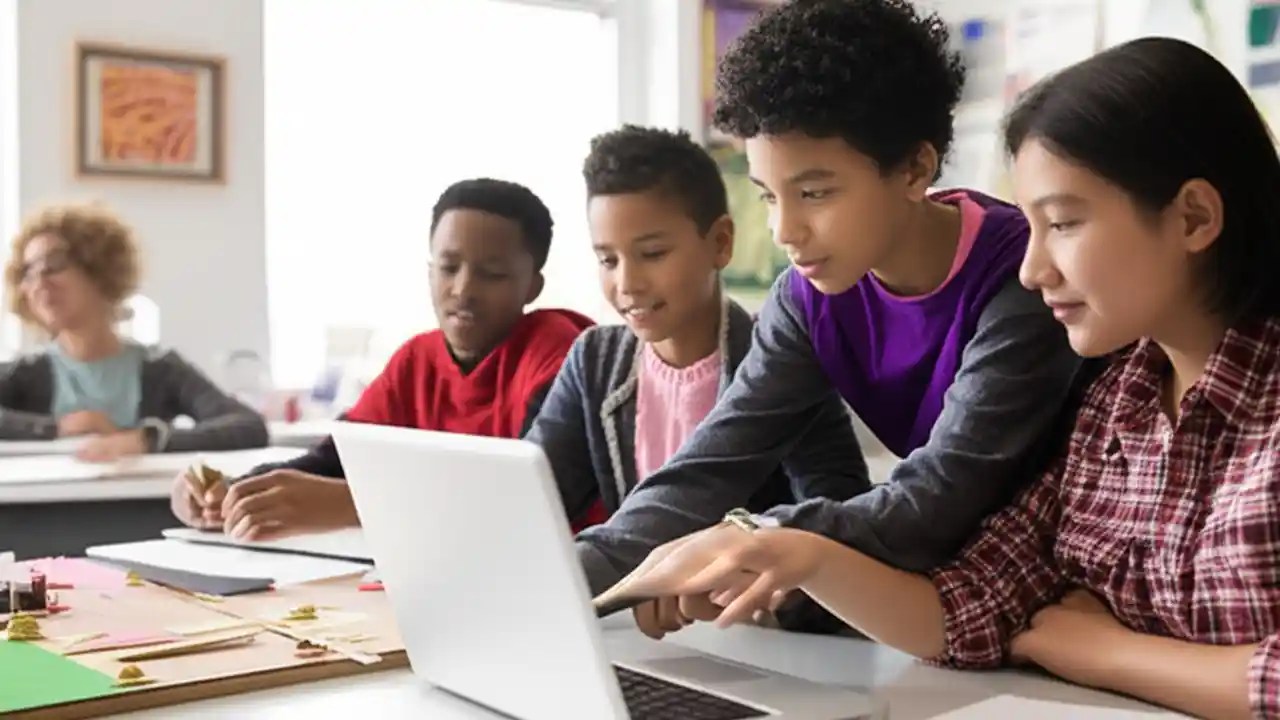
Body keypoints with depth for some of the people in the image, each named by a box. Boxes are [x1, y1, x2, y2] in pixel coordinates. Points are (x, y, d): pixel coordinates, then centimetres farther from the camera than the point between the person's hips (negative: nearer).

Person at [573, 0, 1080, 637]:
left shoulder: (1020, 282, -25)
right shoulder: (813, 296, -9)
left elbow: (941, 500, -31)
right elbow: (711, 467, -16)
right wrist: (566, 581, -30)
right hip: (954, 566, 4)